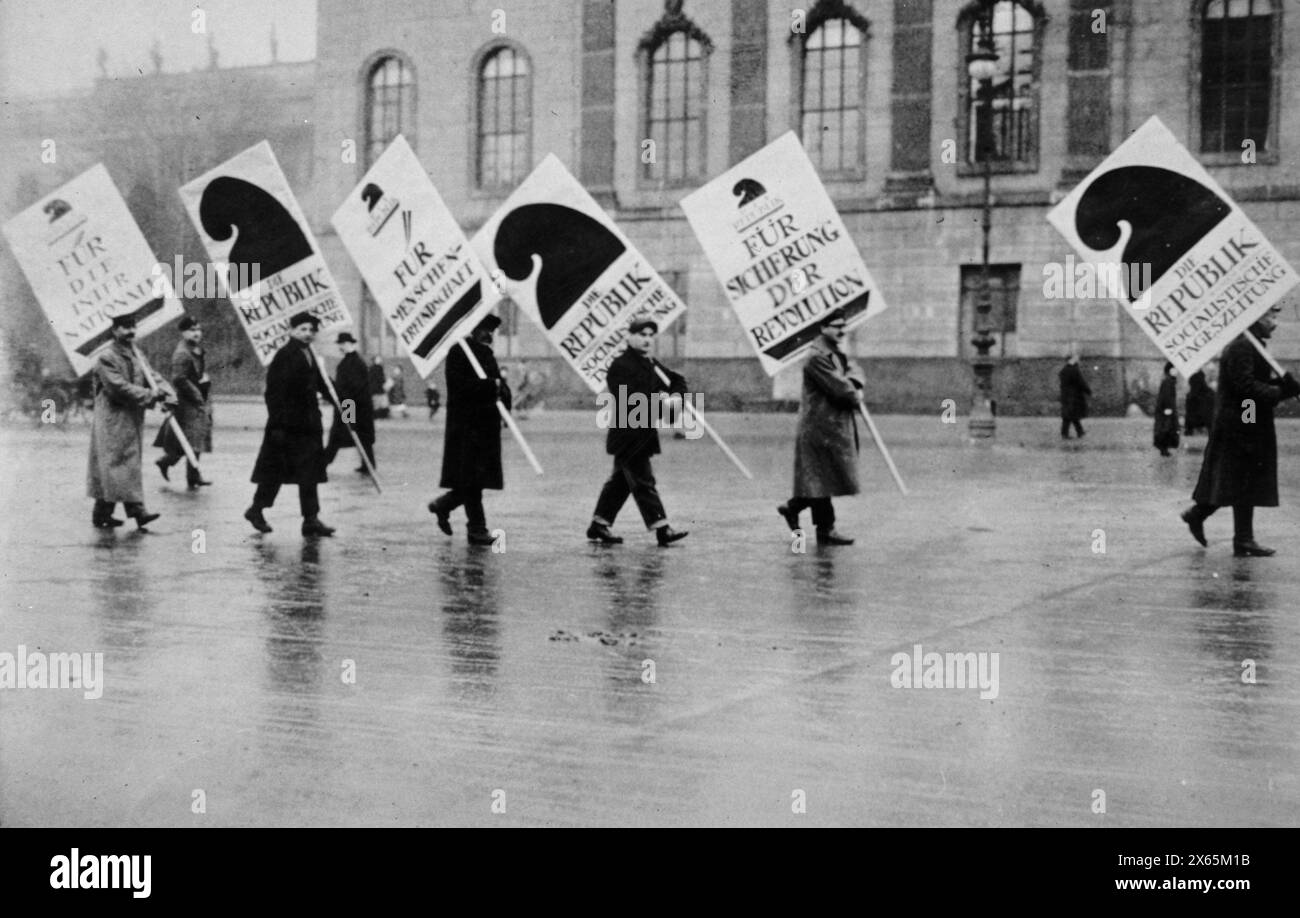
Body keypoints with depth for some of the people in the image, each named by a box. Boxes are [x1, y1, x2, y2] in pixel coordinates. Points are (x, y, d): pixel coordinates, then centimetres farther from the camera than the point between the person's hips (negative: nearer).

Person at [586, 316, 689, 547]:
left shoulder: (651, 364, 15)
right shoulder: (621, 365, -12)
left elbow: (678, 380, 21)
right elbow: (628, 401, -23)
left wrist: (676, 394, -1)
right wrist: (659, 402, -23)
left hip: (644, 433, 9)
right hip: (627, 434, -9)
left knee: (620, 482, 14)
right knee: (643, 482, -9)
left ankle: (598, 526, 22)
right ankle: (661, 529, -11)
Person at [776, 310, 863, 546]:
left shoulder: (837, 354, 17)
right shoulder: (817, 358, -16)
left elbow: (856, 373, 9)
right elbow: (840, 389, -20)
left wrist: (853, 384, -13)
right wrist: (855, 397, -3)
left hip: (837, 426, 10)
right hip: (821, 427, -10)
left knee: (822, 479, 13)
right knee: (822, 479, -4)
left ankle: (792, 507, 26)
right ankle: (825, 530, 1)